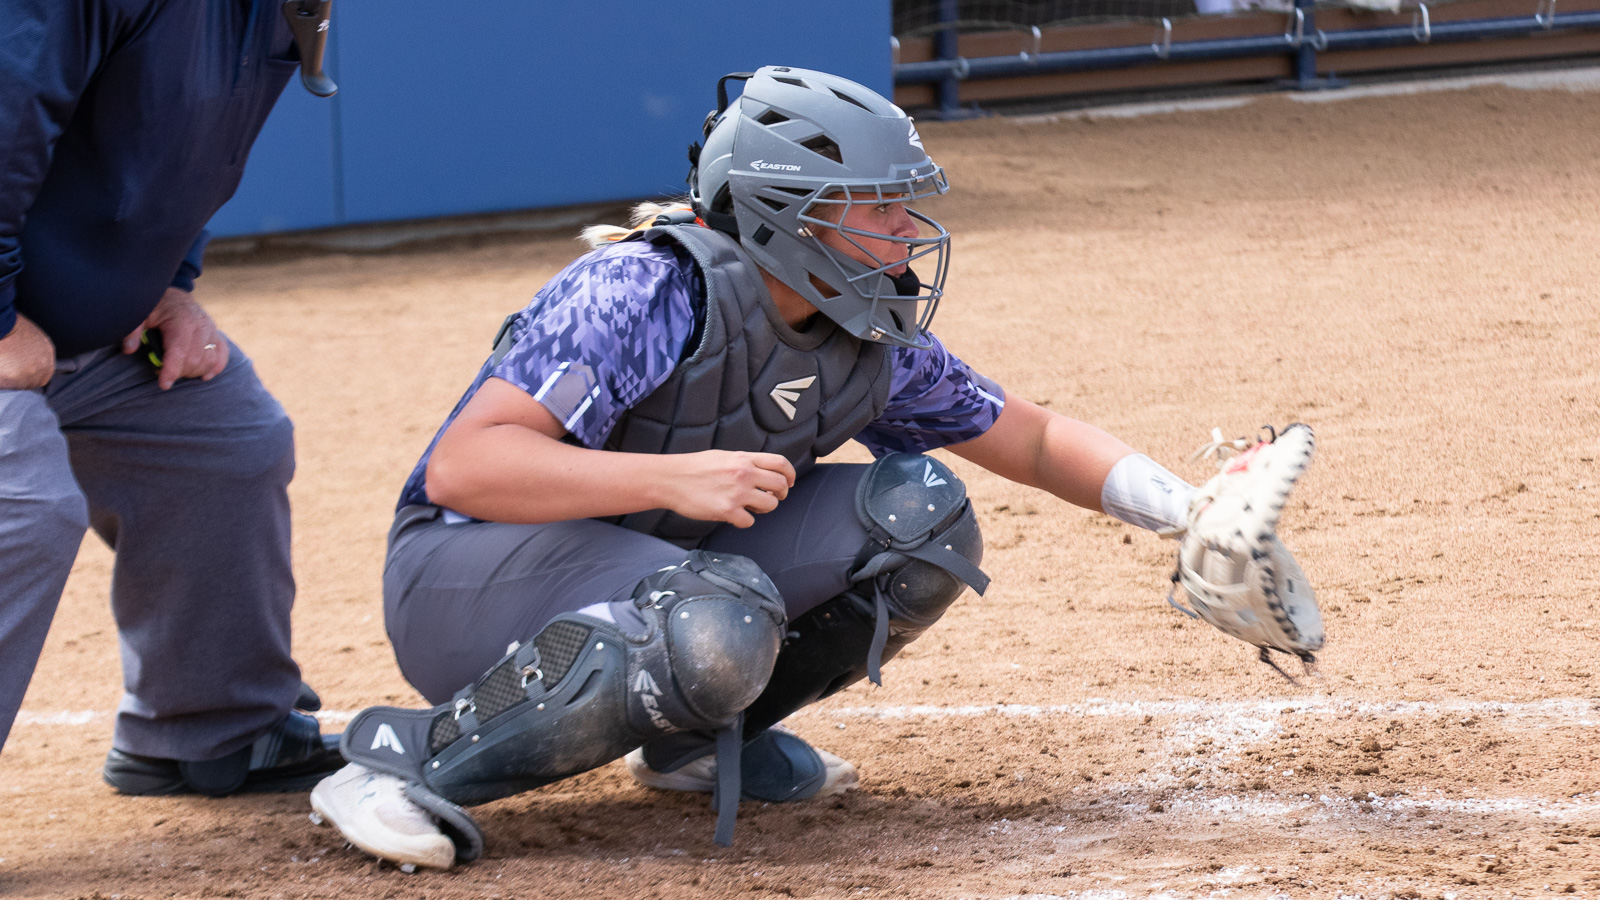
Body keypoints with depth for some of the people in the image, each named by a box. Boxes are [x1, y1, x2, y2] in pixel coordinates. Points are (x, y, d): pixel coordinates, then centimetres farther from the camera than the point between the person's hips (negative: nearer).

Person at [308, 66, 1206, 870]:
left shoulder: (874, 345, -1)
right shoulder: (646, 292, -24)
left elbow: (1030, 437, 13)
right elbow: (460, 468, -31)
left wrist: (1163, 498, -6)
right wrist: (672, 478, -40)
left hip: (656, 570, 7)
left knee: (919, 514, -9)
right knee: (719, 624, -38)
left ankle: (702, 736, 8)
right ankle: (408, 763, -23)